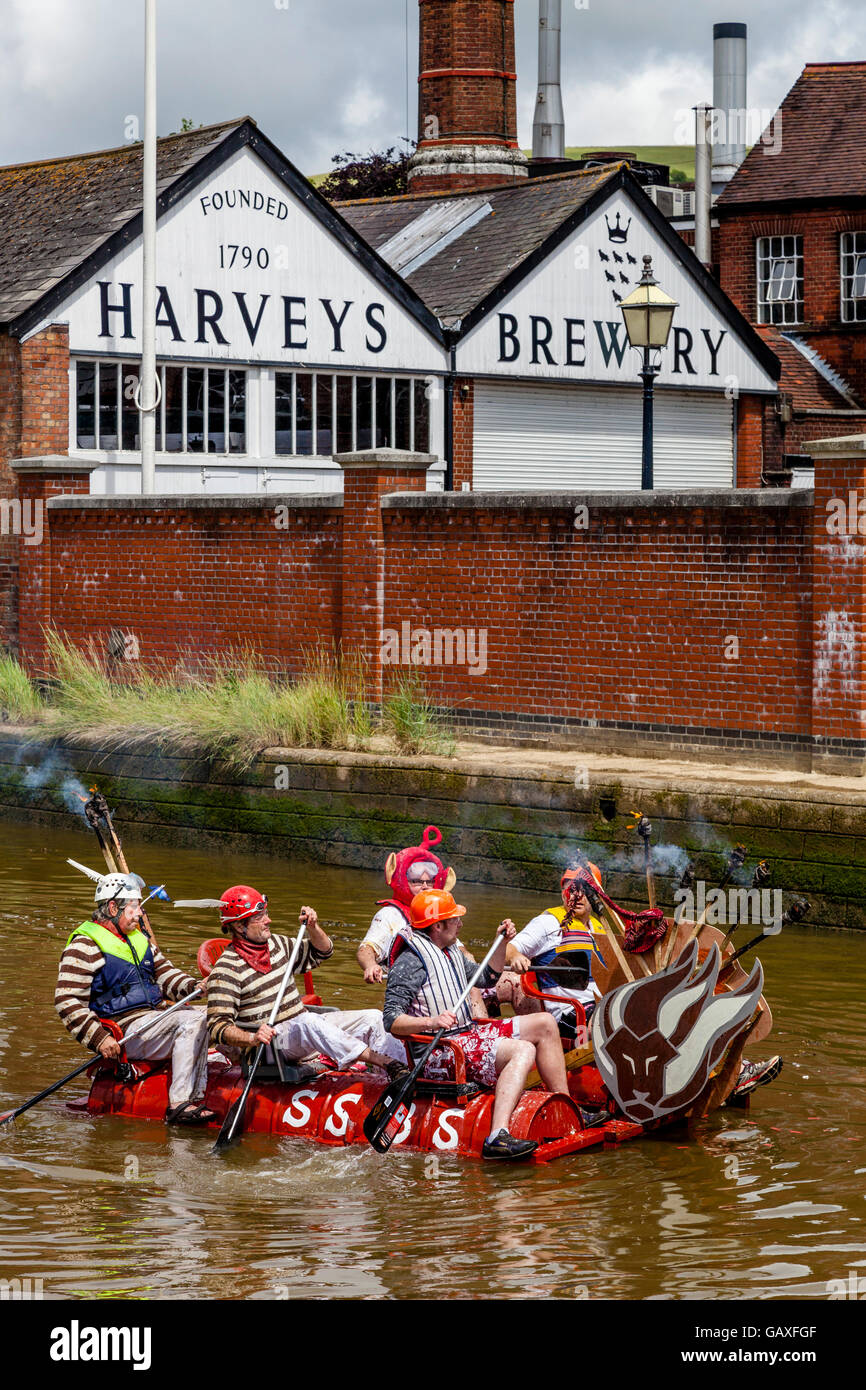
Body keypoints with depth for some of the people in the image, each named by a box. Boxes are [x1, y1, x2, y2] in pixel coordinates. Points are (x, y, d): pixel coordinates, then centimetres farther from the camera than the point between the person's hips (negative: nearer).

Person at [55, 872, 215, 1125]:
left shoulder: (138, 938, 18)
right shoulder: (85, 947, -9)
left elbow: (164, 973, 24)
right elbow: (67, 1001, -14)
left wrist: (192, 986, 2)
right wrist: (99, 1038, -22)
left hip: (155, 1015, 9)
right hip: (126, 1032, -9)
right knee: (192, 1021, -27)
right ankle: (179, 1104, -33)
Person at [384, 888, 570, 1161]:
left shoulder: (450, 953, 17)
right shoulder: (410, 962, -14)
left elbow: (486, 977, 35)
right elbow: (392, 1020, -22)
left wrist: (502, 942, 22)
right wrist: (431, 1022, -37)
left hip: (467, 1034, 10)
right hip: (439, 1054, -10)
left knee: (544, 1024, 11)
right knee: (522, 1051, -30)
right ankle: (497, 1138, -48)